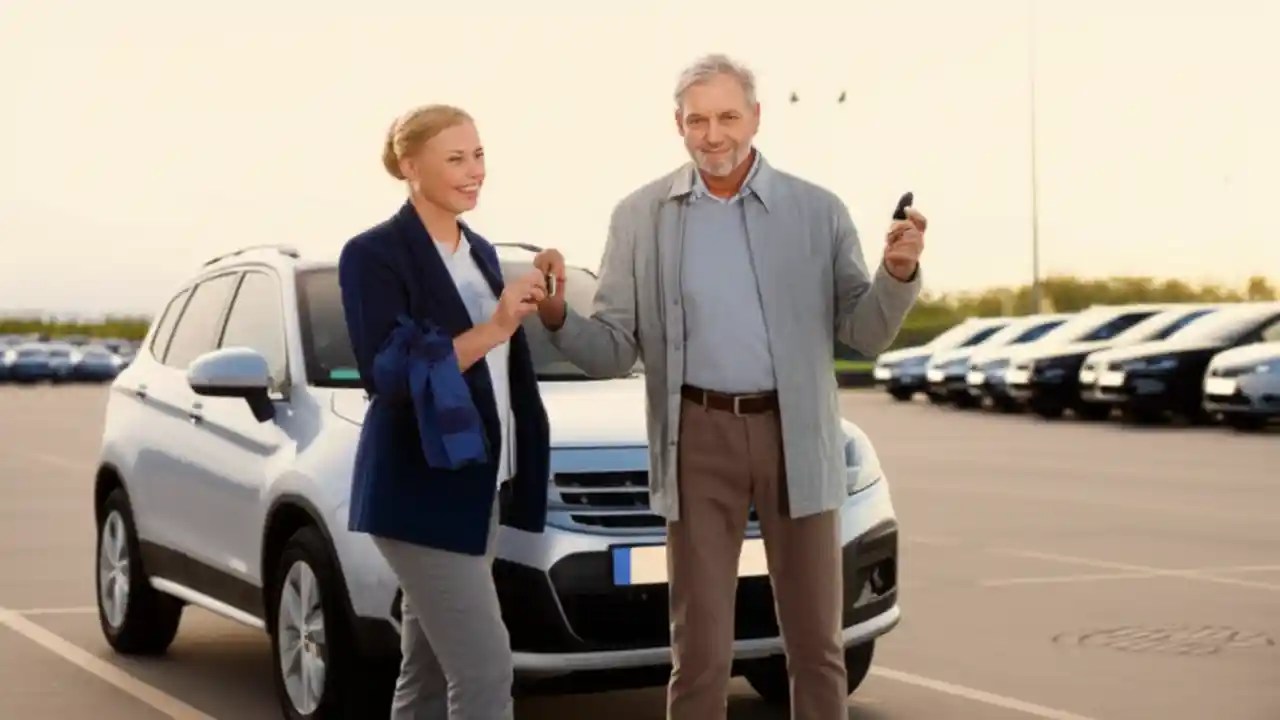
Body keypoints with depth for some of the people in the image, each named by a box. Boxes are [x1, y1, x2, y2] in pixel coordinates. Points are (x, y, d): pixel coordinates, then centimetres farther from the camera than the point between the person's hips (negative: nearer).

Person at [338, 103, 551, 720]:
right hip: (421, 491, -8)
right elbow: (389, 377, -19)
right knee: (483, 670, -13)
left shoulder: (479, 252, 14)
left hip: (477, 487, 8)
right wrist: (492, 329, -25)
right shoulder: (373, 254, -10)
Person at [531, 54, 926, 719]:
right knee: (700, 648, 3)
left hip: (796, 436, 1)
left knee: (815, 642, 8)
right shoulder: (640, 216, 3)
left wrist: (898, 274, -17)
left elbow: (863, 334, 2)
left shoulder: (817, 211, 2)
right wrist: (557, 316, -18)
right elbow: (615, 350, 2)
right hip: (699, 437, 0)